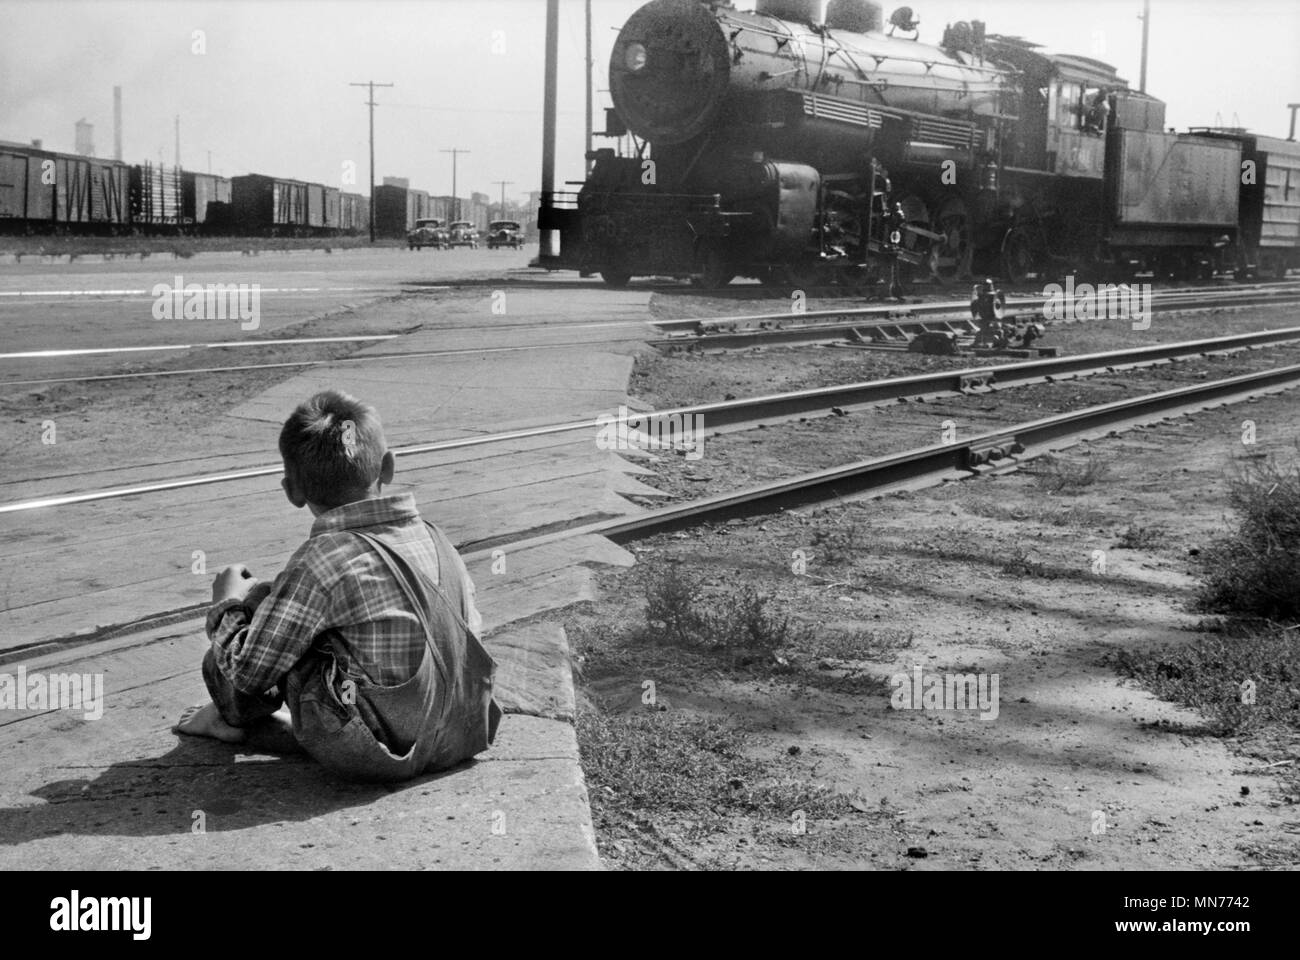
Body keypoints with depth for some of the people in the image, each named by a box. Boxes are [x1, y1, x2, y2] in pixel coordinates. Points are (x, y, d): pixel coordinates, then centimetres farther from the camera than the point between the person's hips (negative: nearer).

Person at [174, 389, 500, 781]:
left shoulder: (320, 561, -18)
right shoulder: (436, 538, 0)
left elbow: (248, 672, -12)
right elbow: (472, 630, 11)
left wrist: (227, 606, 9)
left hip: (368, 757, -7)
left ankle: (234, 717, 28)